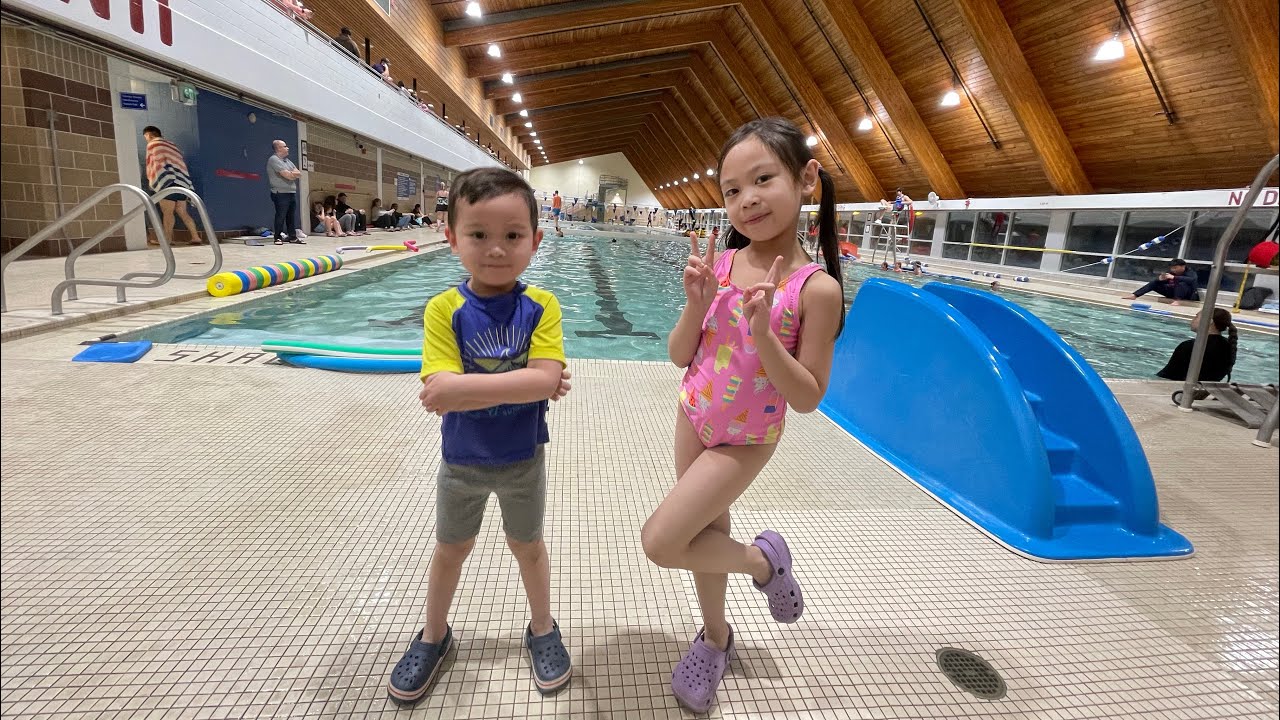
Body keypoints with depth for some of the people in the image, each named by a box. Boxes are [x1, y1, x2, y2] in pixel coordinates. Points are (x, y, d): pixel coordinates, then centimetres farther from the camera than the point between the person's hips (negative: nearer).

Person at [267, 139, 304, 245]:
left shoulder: (287, 161, 20)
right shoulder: (274, 159, -8)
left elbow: (299, 173, 10)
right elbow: (288, 175, -17)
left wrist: (290, 173, -9)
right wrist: (294, 174, 4)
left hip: (292, 192, 8)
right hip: (281, 193, -8)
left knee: (292, 216, 8)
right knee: (280, 216, -5)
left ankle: (292, 237, 12)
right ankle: (278, 237, 1)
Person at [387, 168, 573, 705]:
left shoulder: (541, 307, -16)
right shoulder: (444, 309, -17)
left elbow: (545, 380, -28)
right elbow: (442, 392, -26)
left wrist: (464, 386, -32)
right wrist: (522, 382, -30)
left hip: (523, 459, 0)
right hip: (461, 460, 1)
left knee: (527, 544, 21)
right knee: (450, 548, 22)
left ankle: (542, 629, 47)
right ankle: (434, 635, 48)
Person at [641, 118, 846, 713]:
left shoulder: (816, 287, -20)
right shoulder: (719, 264, -9)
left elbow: (807, 398, -19)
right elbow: (679, 356, -4)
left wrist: (763, 333, -32)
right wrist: (697, 304, -22)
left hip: (746, 441, -4)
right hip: (694, 419, 4)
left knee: (660, 540, -9)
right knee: (708, 533, 18)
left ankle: (763, 559, 18)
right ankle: (716, 637, 45)